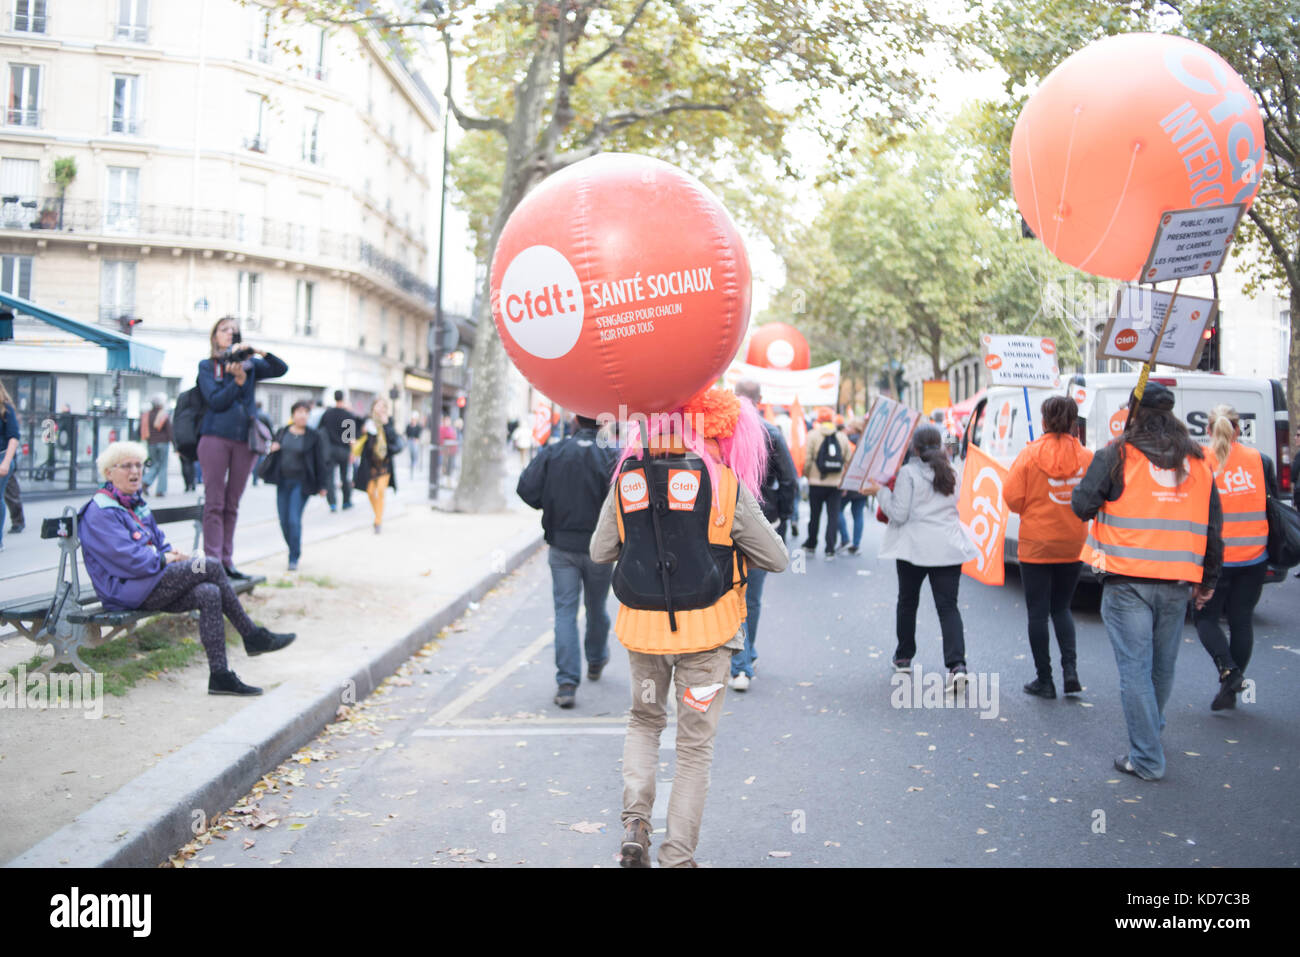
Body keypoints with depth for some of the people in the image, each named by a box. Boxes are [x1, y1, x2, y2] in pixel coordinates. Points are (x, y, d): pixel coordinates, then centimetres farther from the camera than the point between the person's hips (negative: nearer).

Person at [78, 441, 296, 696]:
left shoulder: (137, 503, 20)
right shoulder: (100, 511, -10)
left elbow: (160, 543, 23)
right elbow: (126, 559, -19)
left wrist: (174, 555, 1)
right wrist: (164, 559, -8)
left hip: (150, 583, 9)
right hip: (126, 592, -9)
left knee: (209, 594, -20)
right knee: (210, 566, -21)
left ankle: (220, 675, -19)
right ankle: (252, 636, -13)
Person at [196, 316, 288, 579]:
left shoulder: (250, 365, 14)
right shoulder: (206, 366, 7)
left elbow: (282, 369, 2)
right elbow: (216, 401, -4)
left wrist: (258, 352, -11)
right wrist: (238, 380, -15)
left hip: (244, 441, 3)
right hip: (216, 438, -3)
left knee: (232, 505, 7)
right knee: (214, 503, -4)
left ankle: (226, 561, 12)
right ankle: (212, 561, -4)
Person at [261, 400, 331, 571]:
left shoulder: (314, 436, -4)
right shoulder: (282, 432, 8)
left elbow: (321, 461, -2)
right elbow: (272, 451, 19)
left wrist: (321, 485, -3)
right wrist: (272, 450, -6)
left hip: (301, 483, -5)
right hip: (283, 481, 5)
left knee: (294, 520, -12)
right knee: (284, 521, 7)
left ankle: (294, 559, -3)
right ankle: (294, 550, 27)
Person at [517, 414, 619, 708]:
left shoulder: (552, 453, -4)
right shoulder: (611, 457, -12)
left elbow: (526, 488, -9)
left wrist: (550, 506, 9)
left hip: (561, 546, 1)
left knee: (565, 610, 3)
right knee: (596, 607, 19)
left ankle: (567, 682, -6)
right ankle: (596, 661, 42)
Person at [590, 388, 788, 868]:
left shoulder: (627, 478, 0)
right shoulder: (725, 483, -10)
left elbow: (599, 551, 8)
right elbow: (777, 558, -4)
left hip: (642, 627, 3)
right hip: (705, 630, -3)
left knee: (644, 720, 26)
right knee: (695, 746, 9)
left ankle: (634, 821, 10)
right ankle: (677, 856, 13)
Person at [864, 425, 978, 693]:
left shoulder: (908, 473, -8)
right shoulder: (949, 473, 11)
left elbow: (899, 514, -11)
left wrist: (880, 491, -1)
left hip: (915, 548, -4)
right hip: (949, 547, 4)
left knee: (907, 602, 15)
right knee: (948, 606, -1)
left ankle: (903, 658, 28)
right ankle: (957, 665, -17)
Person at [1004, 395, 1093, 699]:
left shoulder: (1030, 454, -11)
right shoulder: (1086, 457, -5)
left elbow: (1012, 497, -12)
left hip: (1036, 544, -3)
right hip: (1072, 544, 3)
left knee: (1038, 612, 6)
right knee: (1061, 608, 19)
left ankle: (1044, 679, 10)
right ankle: (1070, 668, 4)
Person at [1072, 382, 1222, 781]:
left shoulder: (1117, 455, -6)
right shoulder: (1197, 461, 11)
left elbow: (1083, 505, -6)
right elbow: (1213, 525, 14)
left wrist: (1082, 486, 17)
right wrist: (1209, 580, 20)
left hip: (1128, 578, -5)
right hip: (1178, 582, 5)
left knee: (1135, 668, -1)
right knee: (1163, 667, 18)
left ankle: (1146, 759, -1)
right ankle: (1151, 733, 37)